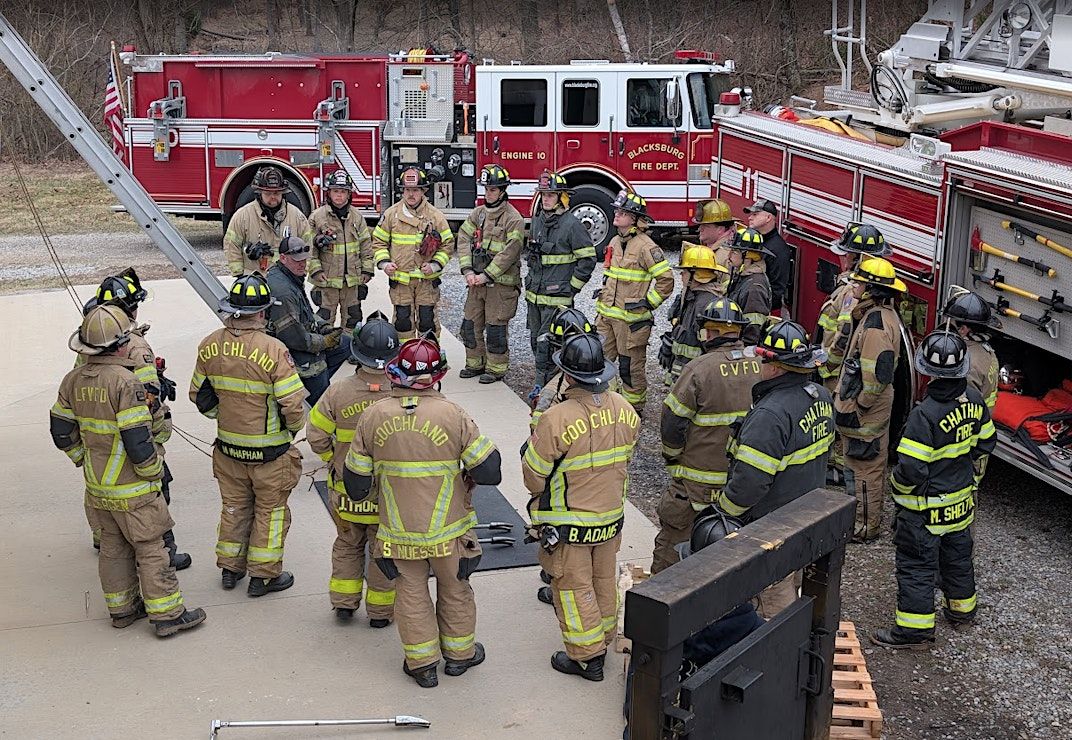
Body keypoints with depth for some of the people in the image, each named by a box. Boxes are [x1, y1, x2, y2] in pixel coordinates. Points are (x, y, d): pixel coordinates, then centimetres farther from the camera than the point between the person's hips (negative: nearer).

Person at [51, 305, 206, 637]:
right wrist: (155, 472, -9)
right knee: (151, 549, 2)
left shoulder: (73, 380, 1)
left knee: (113, 546, 19)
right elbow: (137, 440, -24)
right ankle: (167, 615, 8)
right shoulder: (125, 382, -23)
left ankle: (121, 608, 29)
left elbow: (61, 431, 9)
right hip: (132, 489, -7)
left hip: (97, 486, 7)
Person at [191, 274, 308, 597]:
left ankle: (230, 568, 35)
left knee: (234, 506, 22)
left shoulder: (210, 346, -7)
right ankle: (263, 575, 22)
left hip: (228, 447, 5)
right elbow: (293, 404, -22)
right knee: (270, 510, 13)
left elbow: (200, 395, 5)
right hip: (270, 451, -5)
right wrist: (293, 427, -1)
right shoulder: (272, 350, -24)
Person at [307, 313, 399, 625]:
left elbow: (316, 435, -7)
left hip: (346, 490, 2)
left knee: (347, 544, 24)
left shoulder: (338, 392, -17)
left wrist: (333, 460, 10)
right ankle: (380, 610, 27)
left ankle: (344, 602, 32)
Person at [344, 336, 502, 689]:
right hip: (448, 529, -1)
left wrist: (359, 499, 20)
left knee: (411, 593, 18)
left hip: (398, 531, 1)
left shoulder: (373, 415, -11)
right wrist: (468, 476, 7)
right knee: (454, 589, 20)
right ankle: (459, 653, 36)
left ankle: (422, 663, 27)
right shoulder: (452, 415, -18)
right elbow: (490, 470, -15)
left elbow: (356, 479, -1)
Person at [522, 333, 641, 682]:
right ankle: (603, 640, 40)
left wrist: (534, 445, 0)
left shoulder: (557, 419, -28)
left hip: (568, 525, -6)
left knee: (573, 587, 11)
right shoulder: (625, 410, -9)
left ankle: (586, 656, 21)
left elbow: (534, 478, -19)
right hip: (611, 517, 6)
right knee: (604, 581, 22)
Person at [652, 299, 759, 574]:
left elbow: (673, 424, -15)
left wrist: (672, 458, 3)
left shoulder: (699, 369, -19)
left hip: (699, 481, -5)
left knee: (672, 541, 9)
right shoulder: (762, 365, -3)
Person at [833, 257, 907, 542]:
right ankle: (870, 516, 34)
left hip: (864, 415, -10)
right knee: (871, 465, 21)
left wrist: (857, 408, -18)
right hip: (873, 411, 10)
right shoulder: (884, 315, 9)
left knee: (863, 468, 1)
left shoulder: (876, 324, -25)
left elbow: (876, 378, -29)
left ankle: (864, 527, 11)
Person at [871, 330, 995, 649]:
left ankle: (915, 628, 13)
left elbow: (911, 470, -28)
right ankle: (962, 609, 43)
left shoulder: (924, 415, -30)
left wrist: (898, 484, -7)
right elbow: (984, 444, 7)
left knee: (917, 563, 5)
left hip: (925, 508, -7)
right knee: (957, 554, 25)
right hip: (961, 500, 7)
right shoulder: (974, 400, -8)